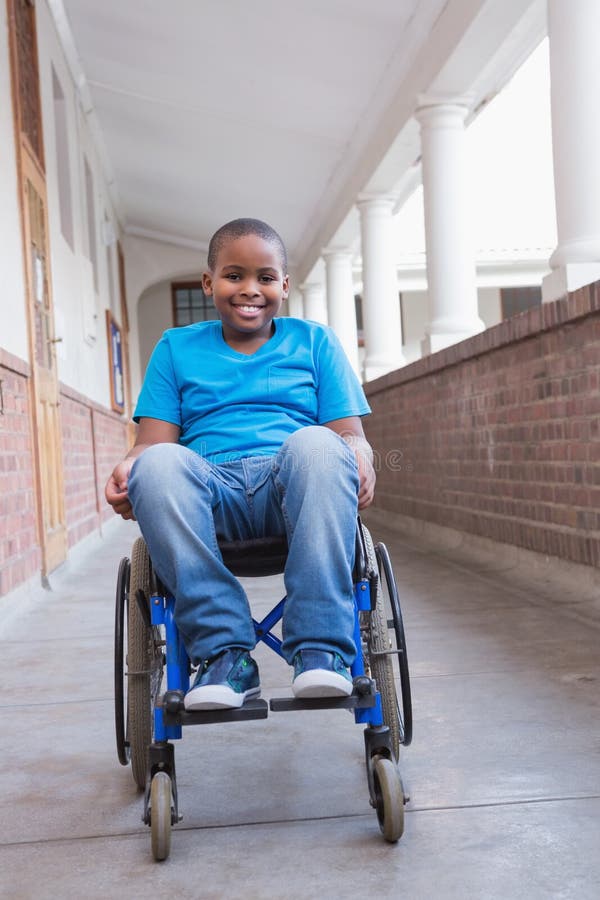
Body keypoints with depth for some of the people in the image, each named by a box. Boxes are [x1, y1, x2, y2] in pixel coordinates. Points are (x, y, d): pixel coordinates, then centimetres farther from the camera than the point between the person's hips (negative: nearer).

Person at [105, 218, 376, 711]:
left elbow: (349, 432, 11)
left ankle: (321, 648, -34)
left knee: (317, 443, -34)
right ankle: (225, 651, -31)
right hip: (210, 495, 1)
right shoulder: (177, 348, 23)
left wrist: (359, 455, -14)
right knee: (160, 463, -33)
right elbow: (154, 440, 11)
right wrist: (130, 466, -14)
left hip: (294, 494, 0)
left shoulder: (314, 341, 21)